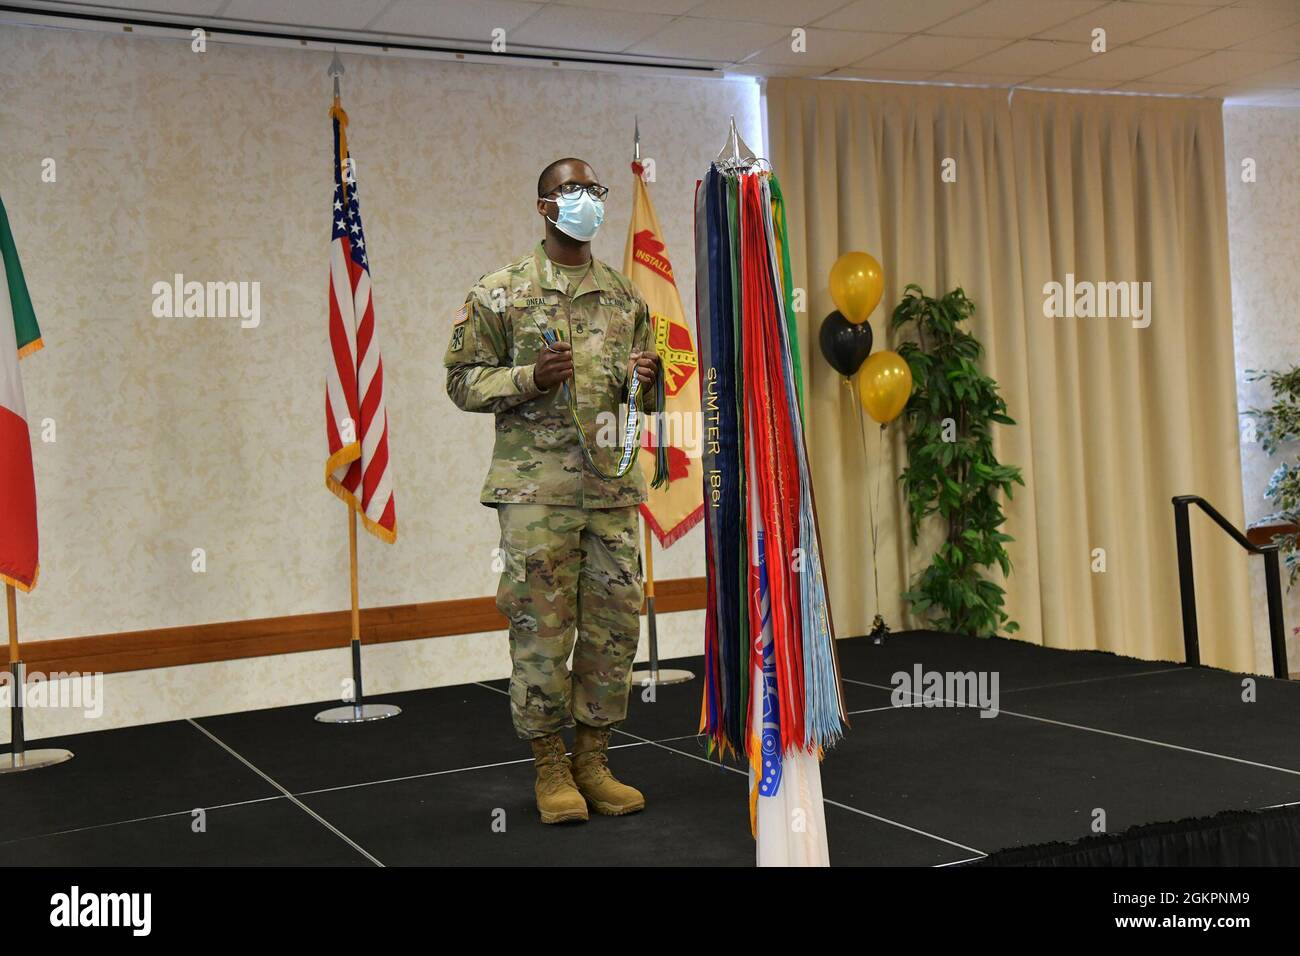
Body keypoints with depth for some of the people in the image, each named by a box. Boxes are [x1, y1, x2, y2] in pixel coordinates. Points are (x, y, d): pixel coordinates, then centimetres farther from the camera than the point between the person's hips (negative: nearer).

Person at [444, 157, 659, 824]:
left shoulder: (625, 295, 14)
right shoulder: (500, 292, 2)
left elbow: (645, 397, 22)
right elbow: (463, 381, 0)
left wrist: (644, 380, -2)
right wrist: (530, 377, -15)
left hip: (613, 485, 4)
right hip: (537, 487, -4)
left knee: (614, 624, 6)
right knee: (542, 625, -2)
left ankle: (593, 761, 19)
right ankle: (550, 767, 12)